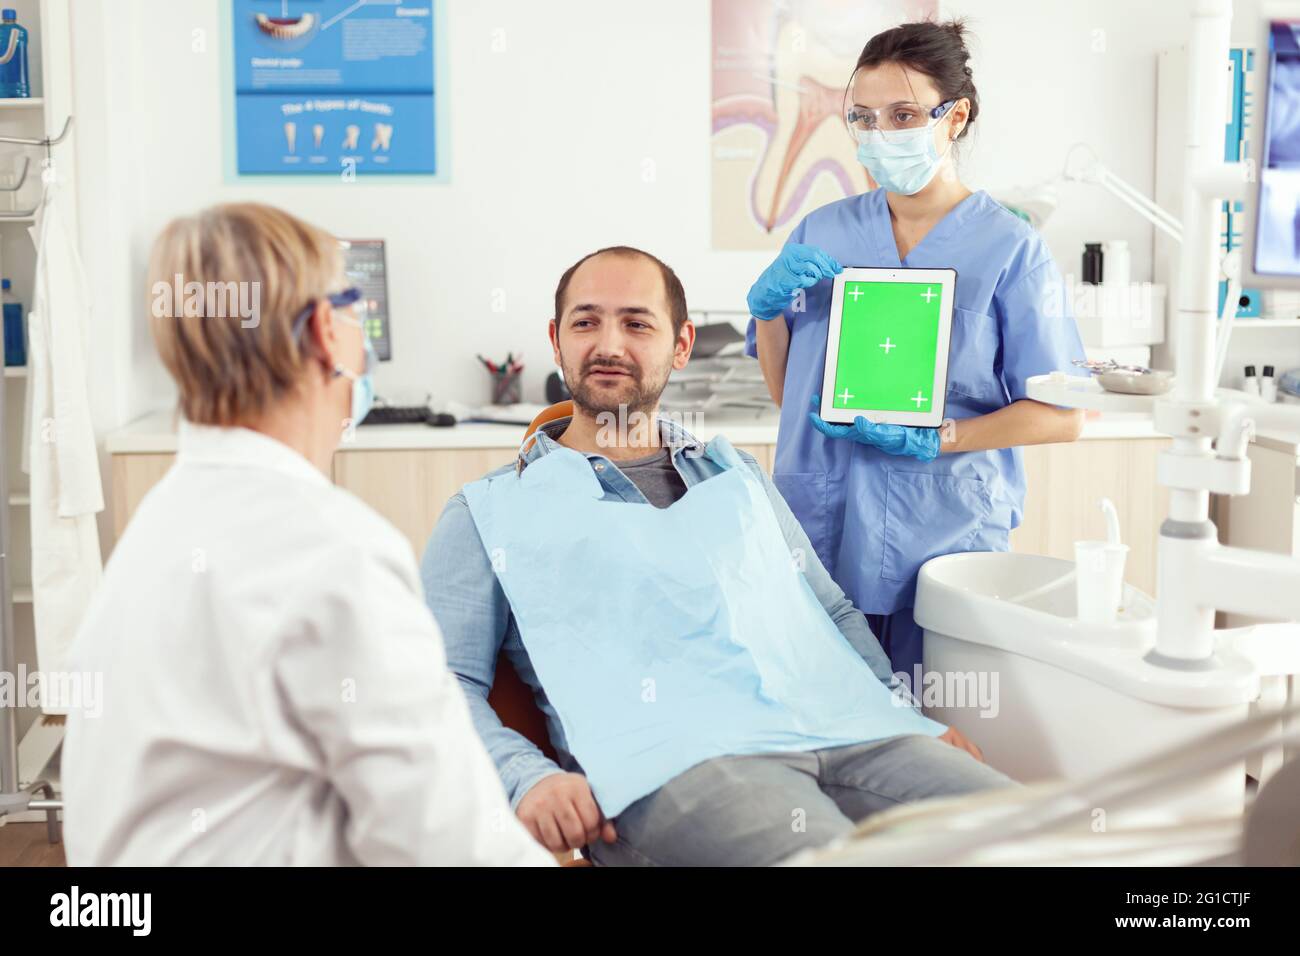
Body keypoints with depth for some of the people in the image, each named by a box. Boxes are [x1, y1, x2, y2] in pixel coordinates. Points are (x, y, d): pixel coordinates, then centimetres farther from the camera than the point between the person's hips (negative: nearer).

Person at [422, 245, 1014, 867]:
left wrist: (914, 716, 12)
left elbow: (833, 613, 31)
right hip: (674, 762, -4)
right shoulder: (490, 512, 16)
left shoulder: (739, 477, 30)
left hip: (848, 737, 5)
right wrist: (528, 778, -13)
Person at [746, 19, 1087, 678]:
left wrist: (932, 440, -17)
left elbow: (1062, 416, -6)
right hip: (816, 532, 3)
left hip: (940, 542, -3)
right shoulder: (821, 233, 8)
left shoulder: (1009, 248, -2)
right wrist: (768, 304, -4)